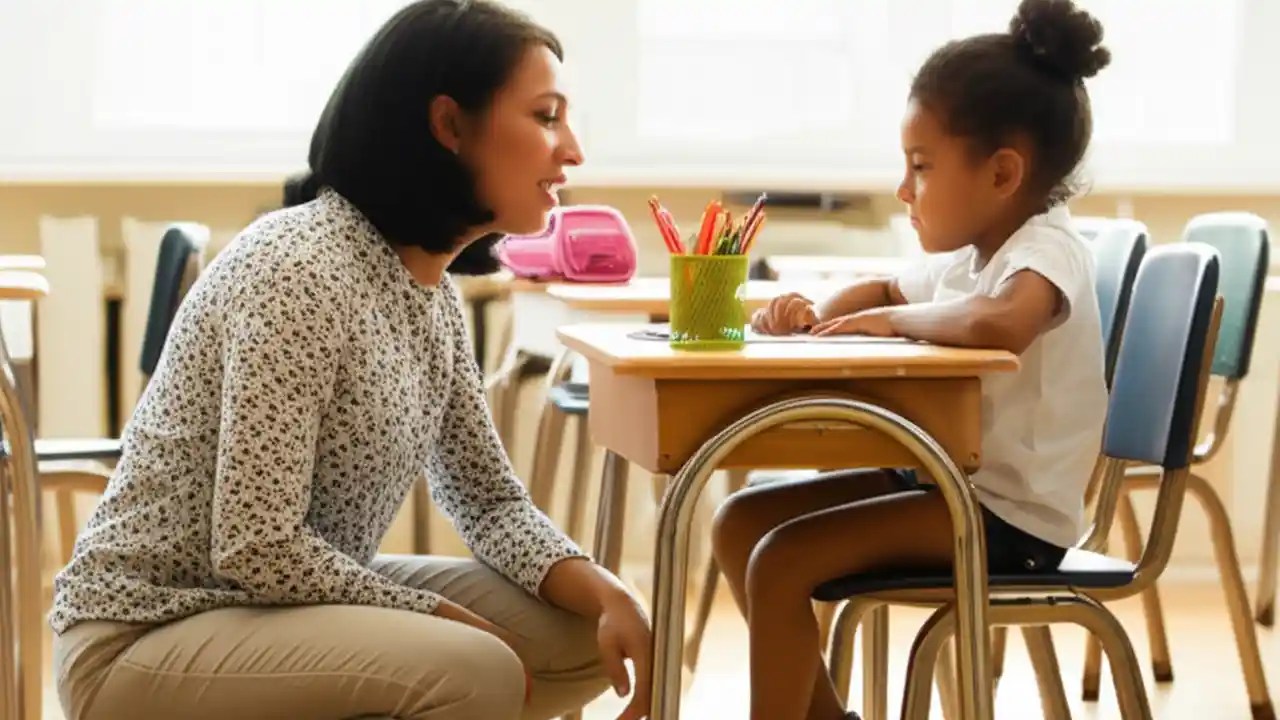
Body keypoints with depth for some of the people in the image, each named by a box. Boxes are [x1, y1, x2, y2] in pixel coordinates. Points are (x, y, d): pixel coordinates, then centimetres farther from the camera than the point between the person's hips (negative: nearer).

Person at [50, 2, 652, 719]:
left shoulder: (432, 290, 5)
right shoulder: (300, 270, -24)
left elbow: (492, 499, 8)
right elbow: (256, 549, -26)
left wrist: (606, 595, -11)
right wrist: (459, 625, -17)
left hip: (297, 603, 9)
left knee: (590, 635, 2)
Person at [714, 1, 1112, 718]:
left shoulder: (1047, 251, -19)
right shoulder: (967, 257, 10)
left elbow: (1002, 324, -43)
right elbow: (886, 290, 32)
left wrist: (896, 320, -25)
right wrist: (820, 314, 9)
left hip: (1009, 516, -10)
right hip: (942, 478, 10)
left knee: (781, 561, -22)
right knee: (741, 522, 8)